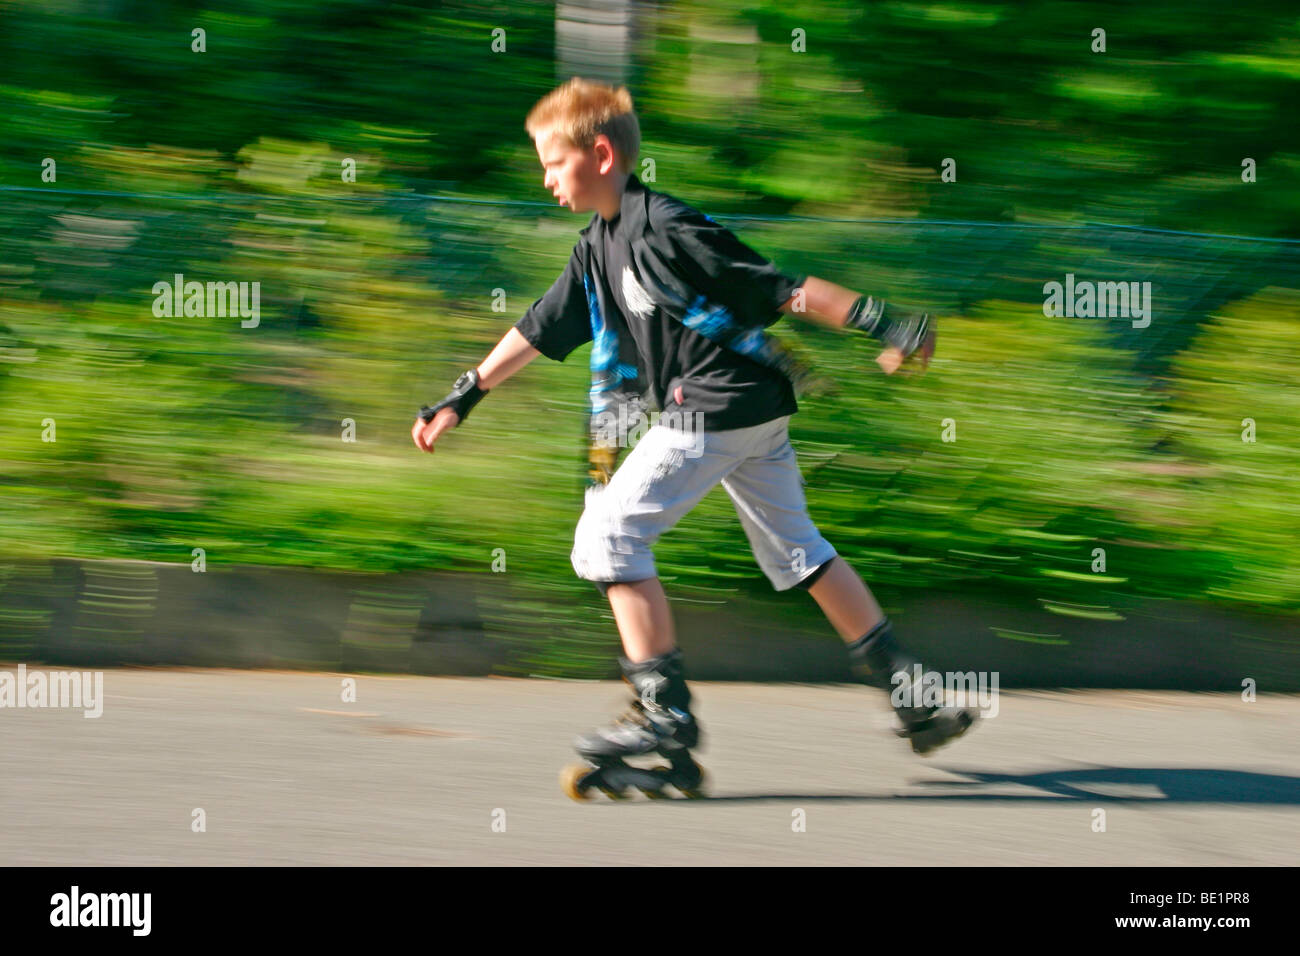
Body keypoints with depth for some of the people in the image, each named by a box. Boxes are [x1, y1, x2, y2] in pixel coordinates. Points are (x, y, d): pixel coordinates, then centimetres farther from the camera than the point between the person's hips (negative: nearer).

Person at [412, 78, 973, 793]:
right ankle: (913, 697, 19)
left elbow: (784, 289, -17)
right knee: (796, 551, 15)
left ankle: (666, 712, -7)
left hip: (716, 410, -10)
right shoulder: (597, 248, 11)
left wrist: (884, 323, -16)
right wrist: (462, 399, 21)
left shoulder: (667, 228, -17)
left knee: (609, 533, -8)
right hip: (755, 411, 10)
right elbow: (539, 331, 20)